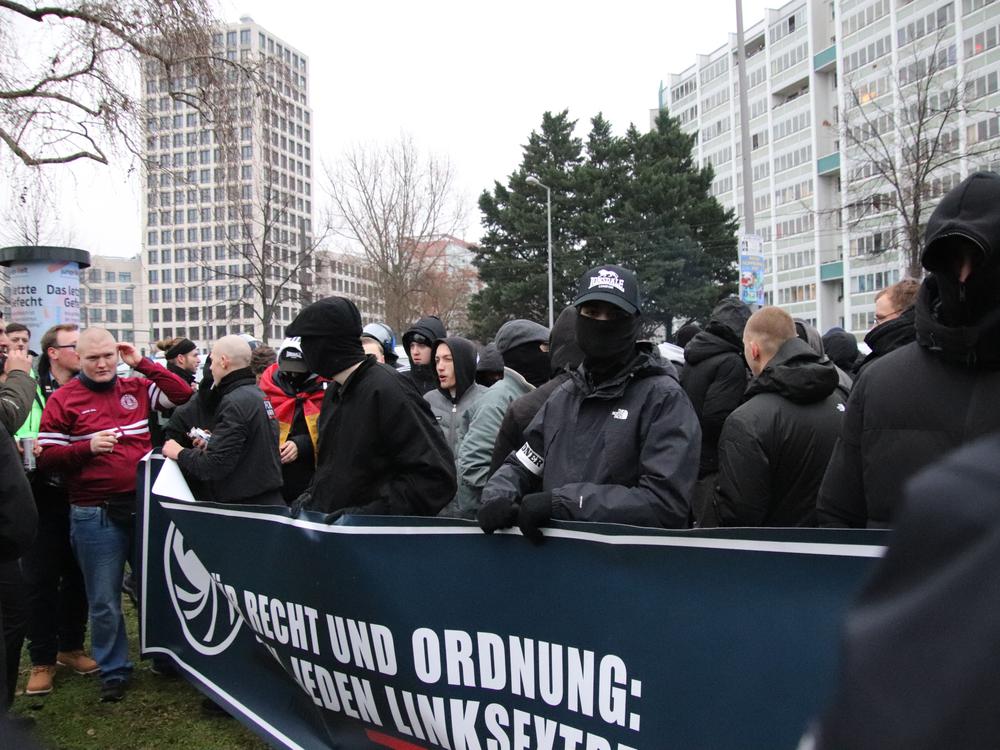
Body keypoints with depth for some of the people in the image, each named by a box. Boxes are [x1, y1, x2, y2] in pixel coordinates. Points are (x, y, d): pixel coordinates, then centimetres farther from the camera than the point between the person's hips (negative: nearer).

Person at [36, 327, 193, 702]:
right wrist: (87, 448, -20)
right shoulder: (63, 400, -2)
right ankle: (113, 670, 22)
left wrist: (143, 364, -3)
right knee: (104, 601, 6)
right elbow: (46, 457, -4)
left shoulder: (137, 388, 7)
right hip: (95, 516, -3)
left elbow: (182, 395, 0)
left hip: (143, 505, 3)